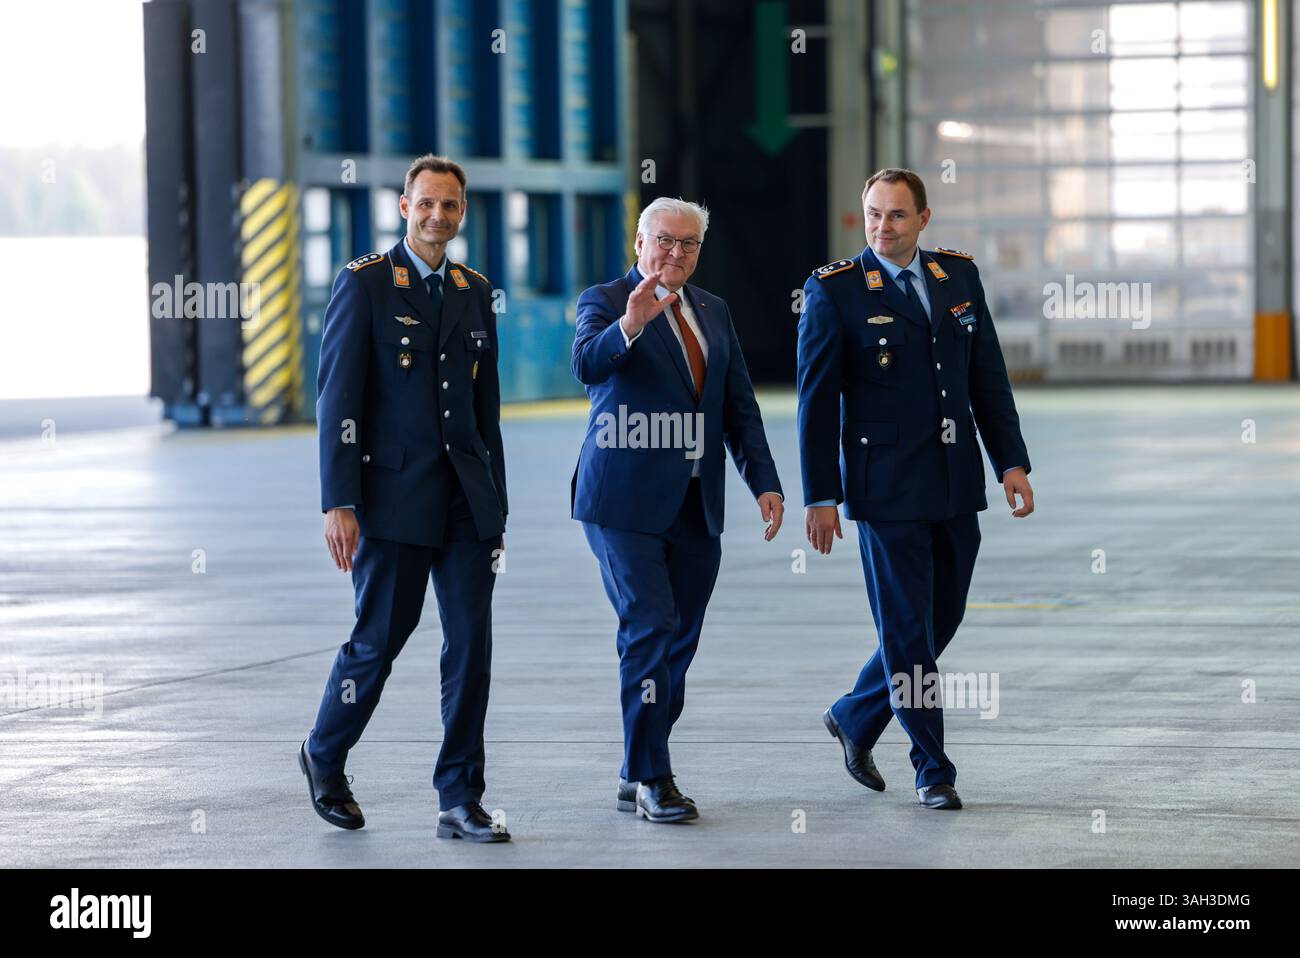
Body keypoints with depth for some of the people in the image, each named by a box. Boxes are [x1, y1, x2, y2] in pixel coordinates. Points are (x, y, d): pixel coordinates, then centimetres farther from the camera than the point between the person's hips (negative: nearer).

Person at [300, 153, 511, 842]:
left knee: (471, 645, -1)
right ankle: (324, 758, 28)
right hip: (394, 495, -5)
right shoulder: (364, 284, -4)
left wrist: (495, 506, 15)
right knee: (379, 639, 2)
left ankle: (461, 802, 5)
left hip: (466, 500, 5)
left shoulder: (474, 293, 13)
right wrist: (338, 503, -15)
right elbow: (338, 398, -8)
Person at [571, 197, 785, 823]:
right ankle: (651, 779, -5)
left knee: (678, 642, 7)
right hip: (627, 504, -6)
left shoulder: (713, 312, 15)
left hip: (696, 506, 6)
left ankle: (636, 777, 15)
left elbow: (739, 405, 15)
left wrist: (764, 482, 5)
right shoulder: (604, 301, -4)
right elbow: (587, 365, -24)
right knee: (650, 630, -11)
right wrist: (630, 325, -42)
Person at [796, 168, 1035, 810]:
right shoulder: (834, 290, -6)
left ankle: (854, 717, 32)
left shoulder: (959, 275, 8)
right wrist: (820, 497, -9)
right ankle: (933, 770, 9)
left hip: (955, 482, 5)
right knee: (907, 629, -1)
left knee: (941, 619, 12)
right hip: (887, 486, -5)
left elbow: (988, 376, 12)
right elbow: (816, 398, -6)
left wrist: (1011, 462, 4)